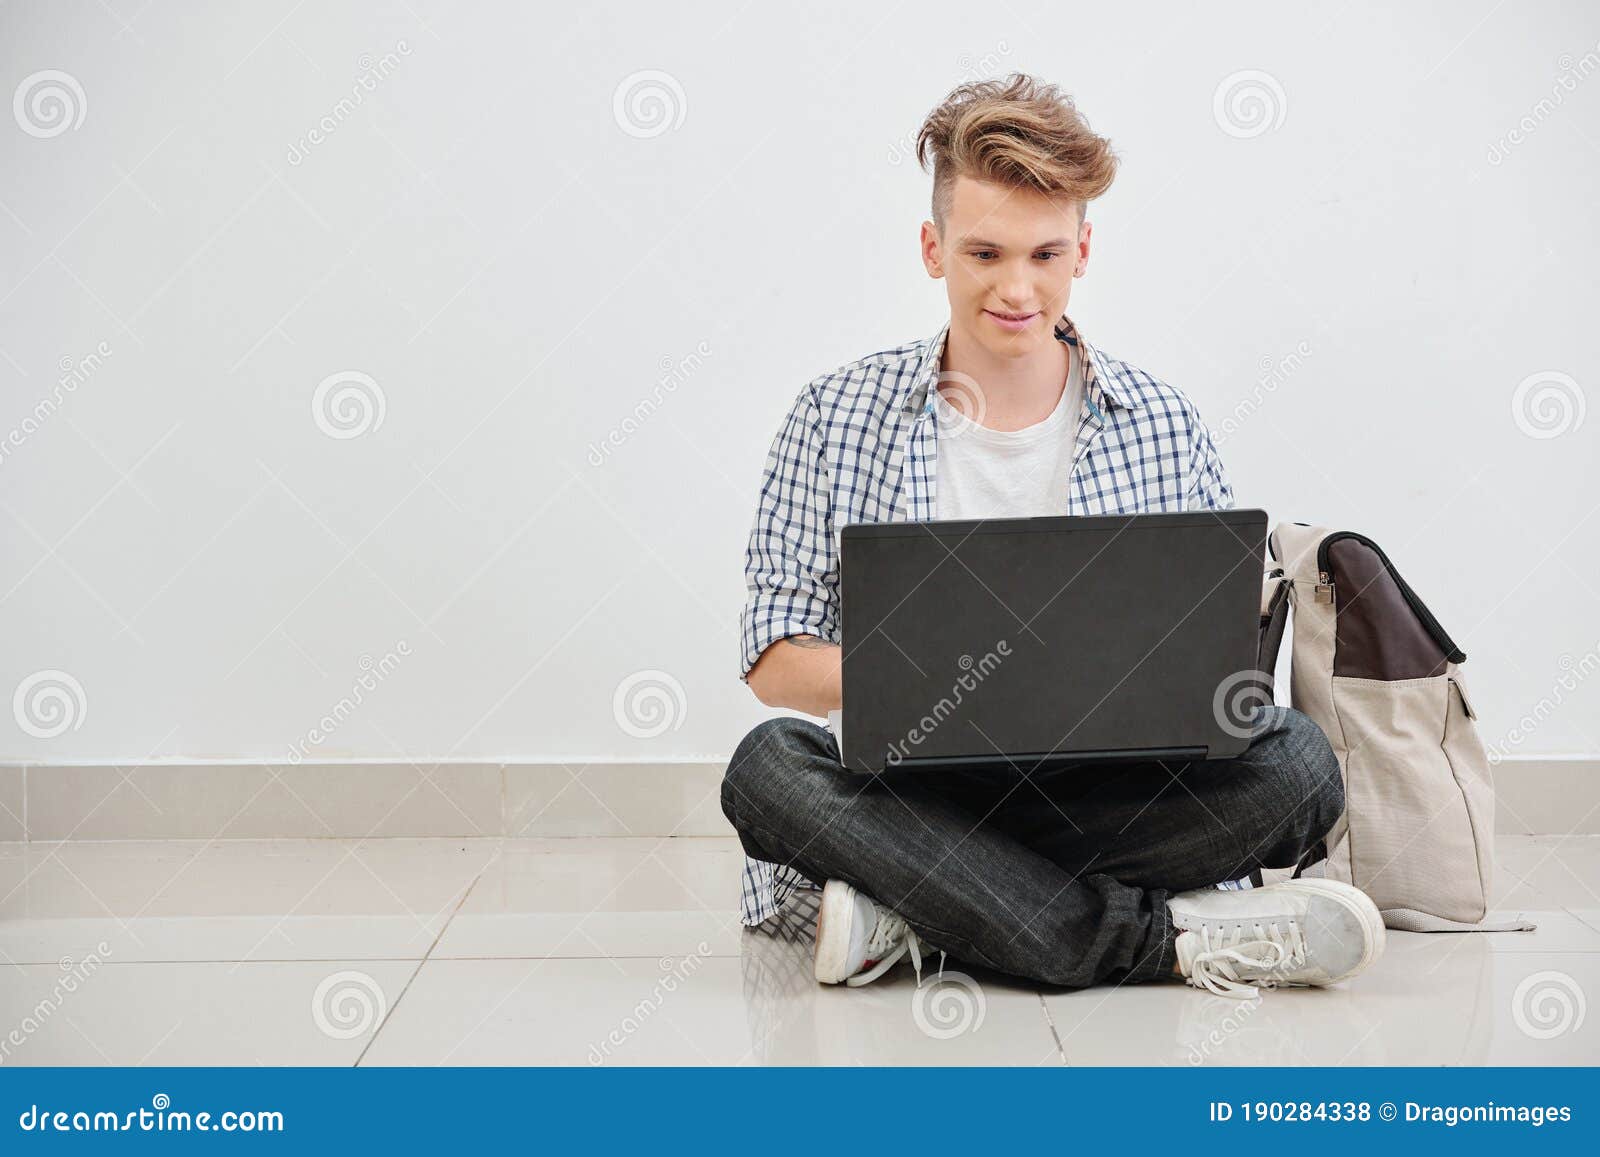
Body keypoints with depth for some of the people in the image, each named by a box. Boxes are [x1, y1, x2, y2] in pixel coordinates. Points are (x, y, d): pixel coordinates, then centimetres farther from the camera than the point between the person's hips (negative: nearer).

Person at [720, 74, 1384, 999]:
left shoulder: (1164, 427, 8)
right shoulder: (836, 421, 6)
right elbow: (775, 658, 2)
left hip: (1115, 797, 1)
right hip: (908, 790, 0)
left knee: (1296, 759, -26)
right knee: (769, 767, -32)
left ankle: (912, 918, -25)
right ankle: (1169, 939, -29)